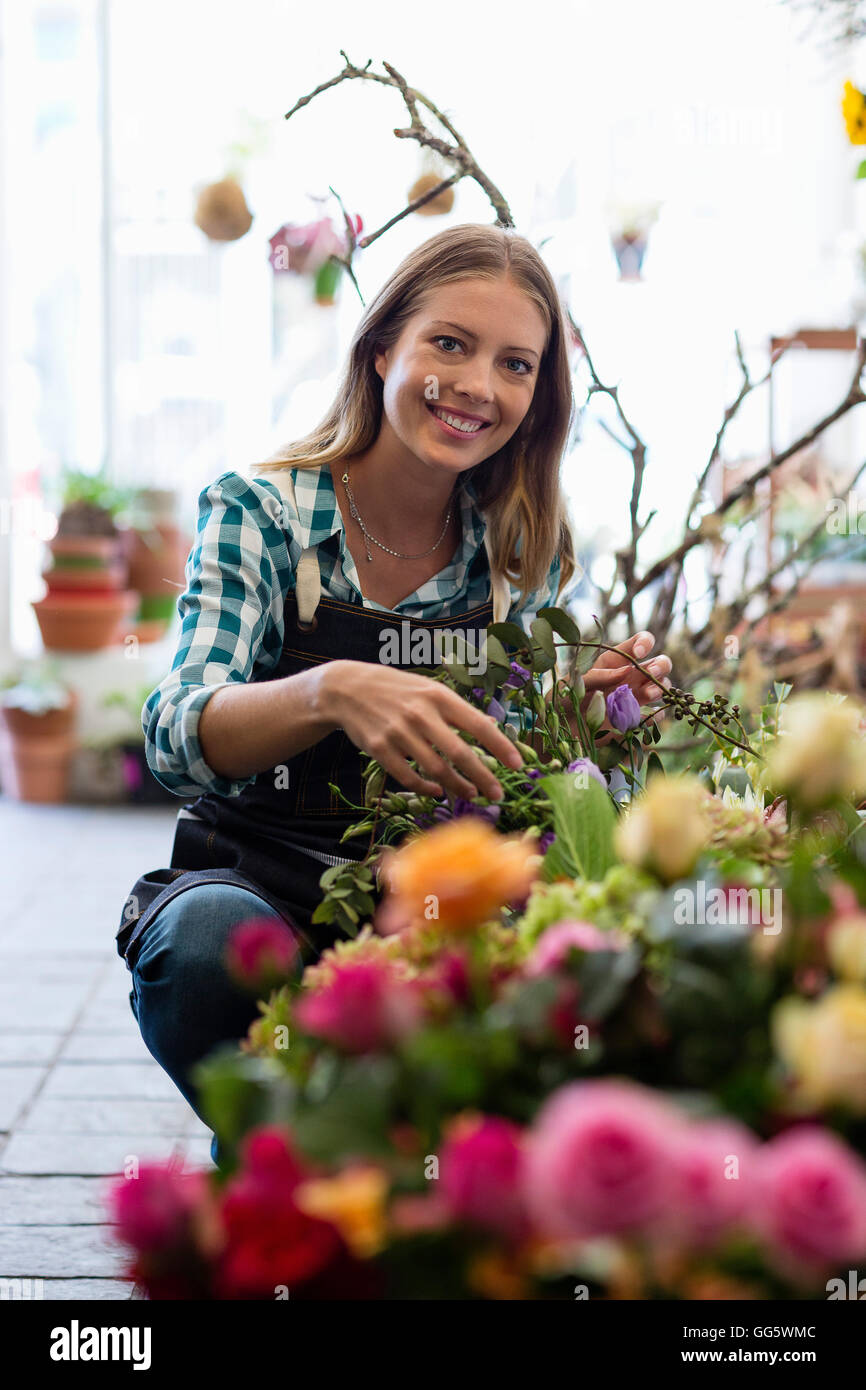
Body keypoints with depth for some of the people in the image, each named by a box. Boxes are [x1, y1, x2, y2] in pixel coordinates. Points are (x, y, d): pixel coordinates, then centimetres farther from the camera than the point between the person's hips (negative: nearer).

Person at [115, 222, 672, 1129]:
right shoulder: (256, 513, -7)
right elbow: (176, 738, -21)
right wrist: (331, 691, -42)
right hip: (260, 883, -2)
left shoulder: (528, 552, 3)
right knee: (208, 941, -37)